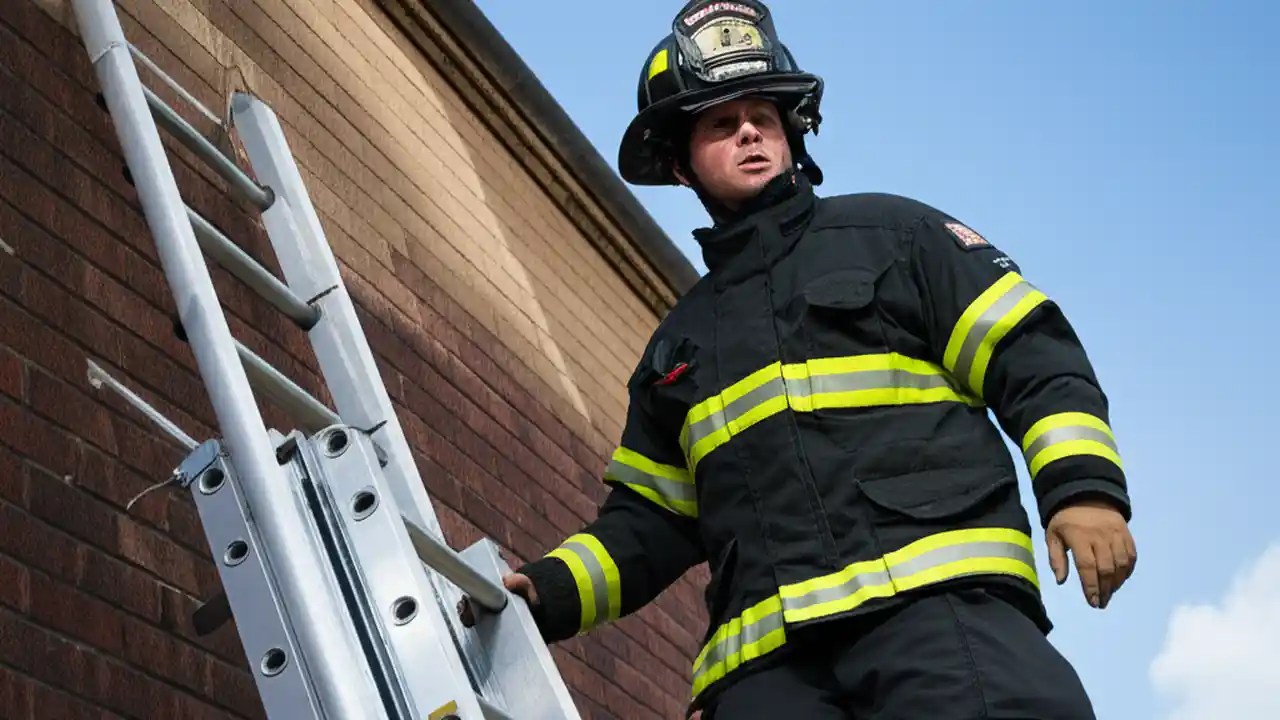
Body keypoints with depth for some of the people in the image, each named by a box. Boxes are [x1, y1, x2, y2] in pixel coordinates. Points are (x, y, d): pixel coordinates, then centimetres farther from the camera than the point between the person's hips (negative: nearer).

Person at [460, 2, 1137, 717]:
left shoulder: (891, 232, 19)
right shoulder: (676, 348, 30)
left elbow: (1031, 356, 9)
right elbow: (649, 523, 29)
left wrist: (1084, 483, -8)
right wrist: (549, 590, 10)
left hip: (939, 601, -3)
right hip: (767, 658, 4)